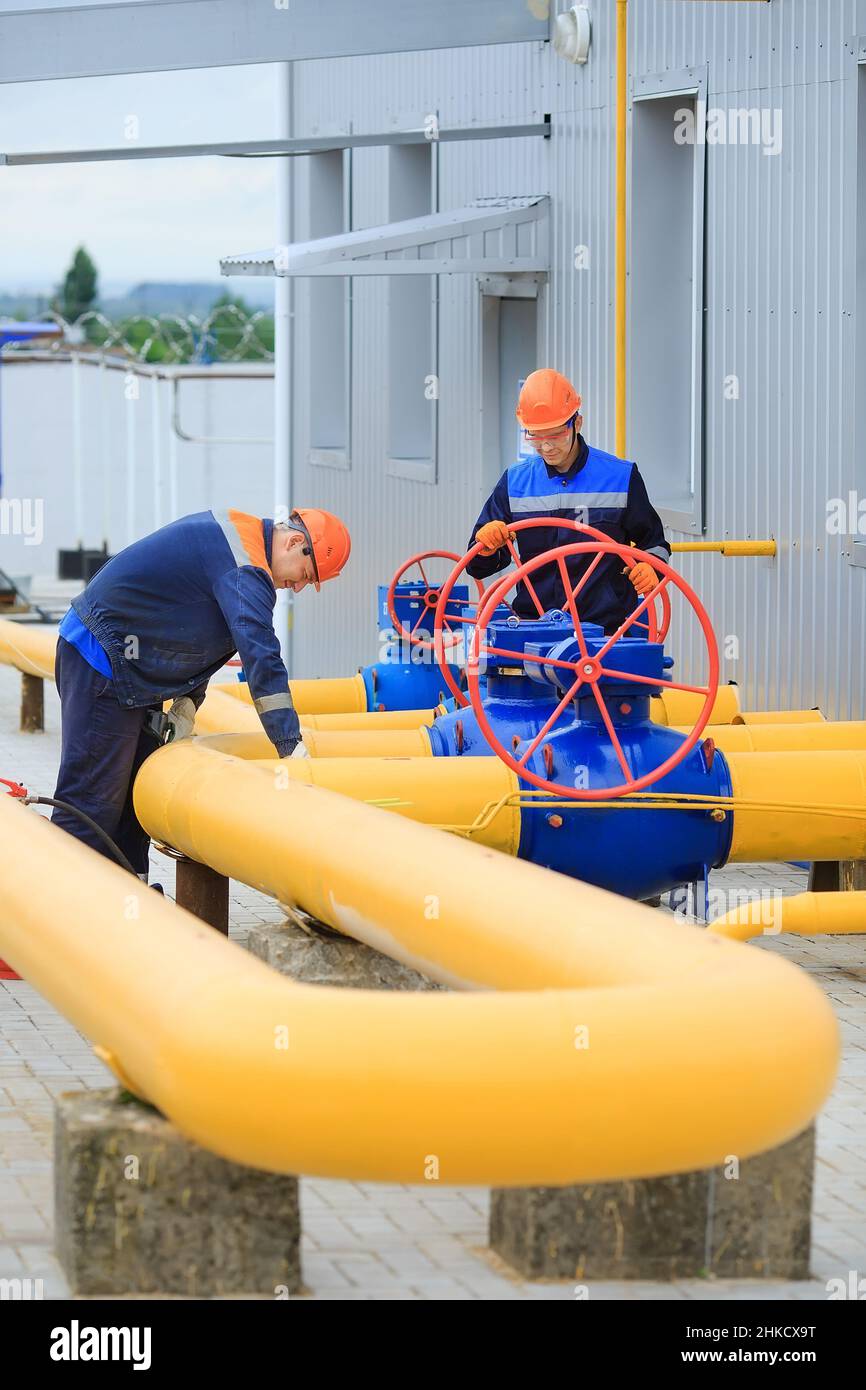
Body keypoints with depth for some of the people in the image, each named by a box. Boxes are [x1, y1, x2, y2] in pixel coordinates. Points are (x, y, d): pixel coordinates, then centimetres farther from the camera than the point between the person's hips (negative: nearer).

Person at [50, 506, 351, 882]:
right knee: (93, 800, -11)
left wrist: (186, 703, 7)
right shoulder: (244, 568, -22)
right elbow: (261, 657, -29)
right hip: (100, 661, -11)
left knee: (137, 789, 12)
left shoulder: (236, 531, 10)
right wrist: (293, 749, -30)